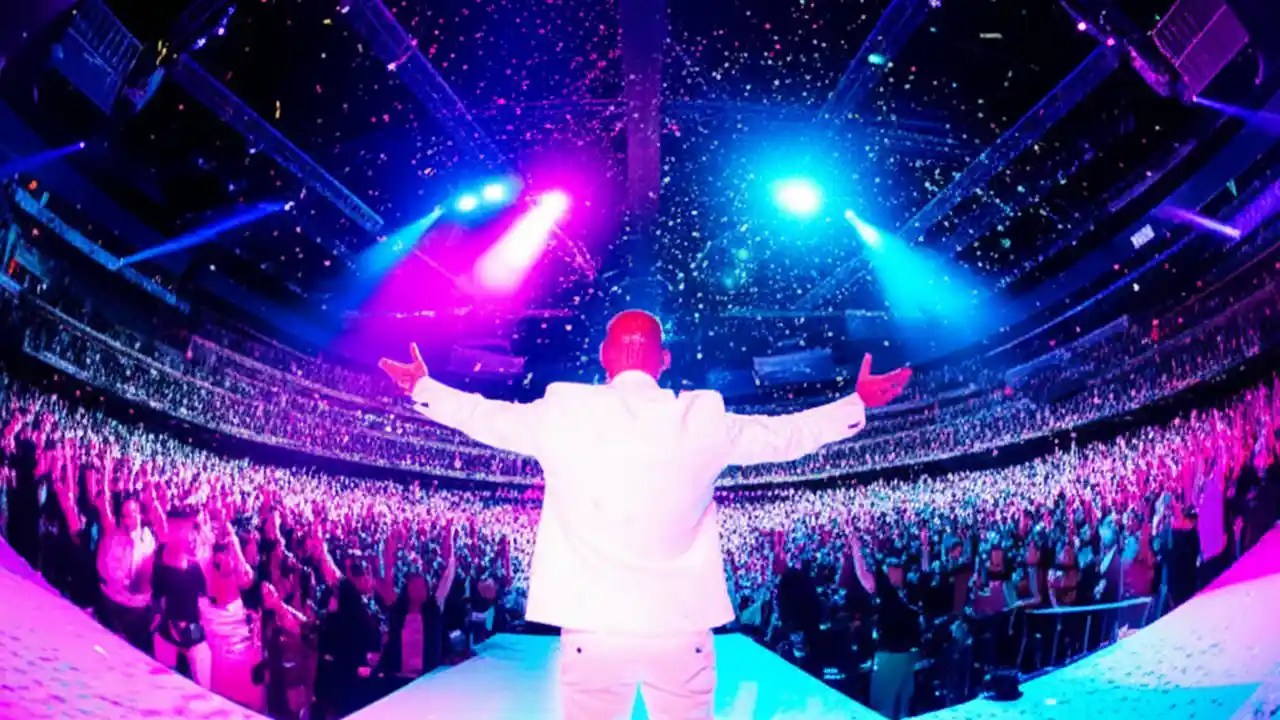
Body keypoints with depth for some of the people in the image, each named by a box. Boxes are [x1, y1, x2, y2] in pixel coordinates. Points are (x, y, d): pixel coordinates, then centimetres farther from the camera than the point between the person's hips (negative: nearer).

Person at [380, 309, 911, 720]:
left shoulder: (562, 412, -1)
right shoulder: (704, 419, -1)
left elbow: (488, 418, 15)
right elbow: (785, 435, 11)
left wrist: (422, 388, 33)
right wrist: (858, 403, 27)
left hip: (593, 629, 0)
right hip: (681, 630, 0)